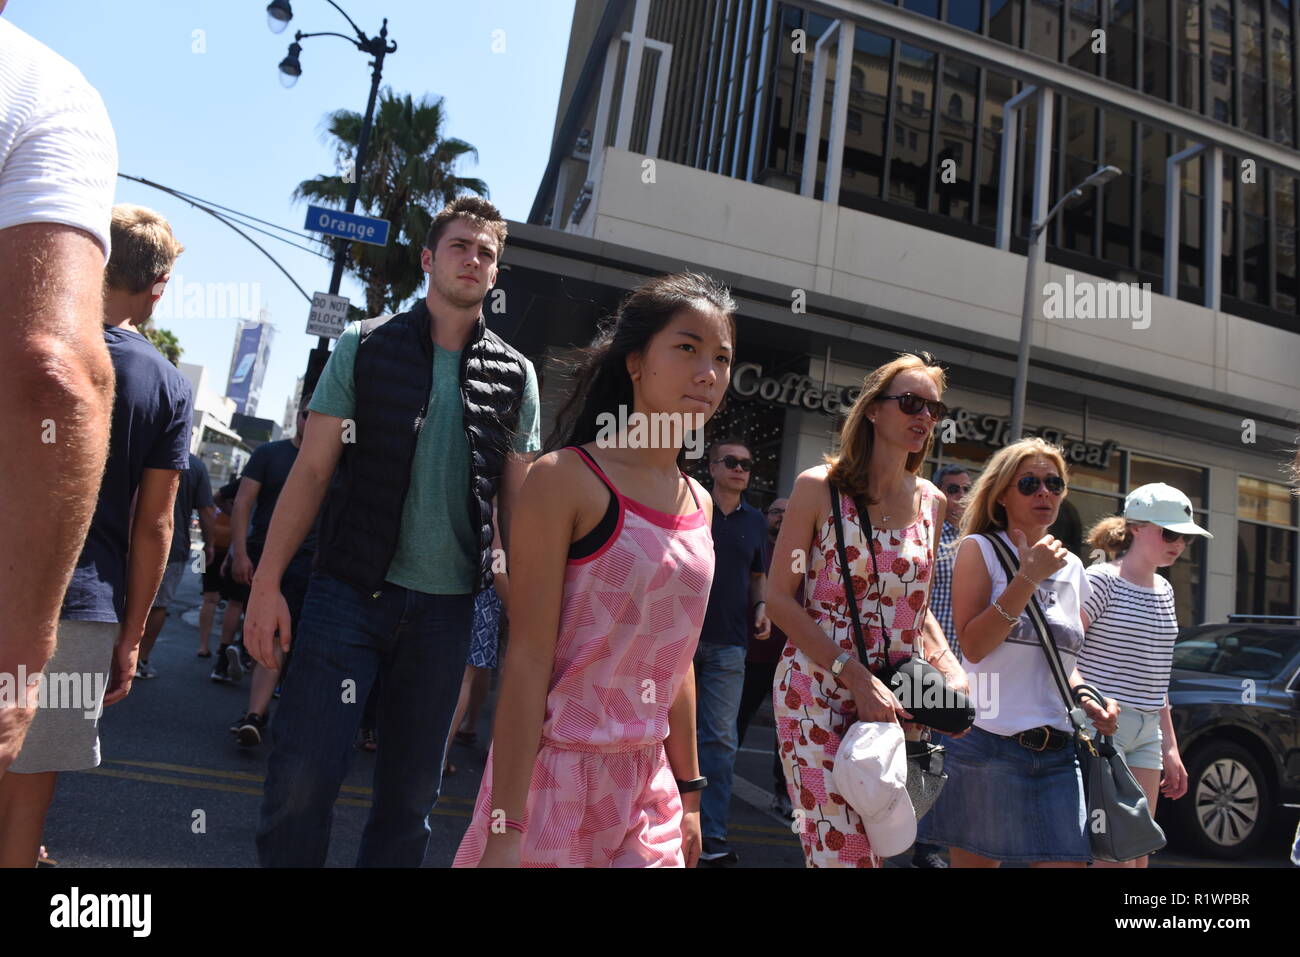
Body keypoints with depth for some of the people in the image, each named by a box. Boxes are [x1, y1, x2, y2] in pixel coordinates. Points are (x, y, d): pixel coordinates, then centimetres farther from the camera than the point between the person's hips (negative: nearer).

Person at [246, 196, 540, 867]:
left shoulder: (515, 375, 6)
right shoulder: (364, 347, 2)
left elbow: (517, 501, 8)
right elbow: (311, 470, -1)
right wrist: (267, 583, -8)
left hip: (447, 603, 2)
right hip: (351, 588, -1)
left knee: (413, 786, 12)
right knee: (303, 773, -3)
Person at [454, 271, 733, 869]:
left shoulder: (698, 503, 6)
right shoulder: (565, 478, -13)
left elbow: (674, 657, 11)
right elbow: (528, 658, -16)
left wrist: (688, 793, 15)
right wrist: (506, 829, -17)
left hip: (648, 783, 6)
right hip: (556, 770, -6)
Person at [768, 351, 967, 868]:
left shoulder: (931, 501, 10)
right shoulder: (819, 487, -6)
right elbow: (780, 598, -8)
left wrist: (952, 670, 2)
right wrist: (855, 675, -16)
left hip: (894, 701, 5)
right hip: (819, 691, -5)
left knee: (877, 841, 9)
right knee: (845, 851, -10)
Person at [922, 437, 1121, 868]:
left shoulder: (1072, 568, 14)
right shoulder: (980, 549, -2)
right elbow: (973, 646, -14)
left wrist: (1088, 701, 4)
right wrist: (1028, 577, -16)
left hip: (1057, 753, 5)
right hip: (986, 746, -5)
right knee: (974, 861, 5)